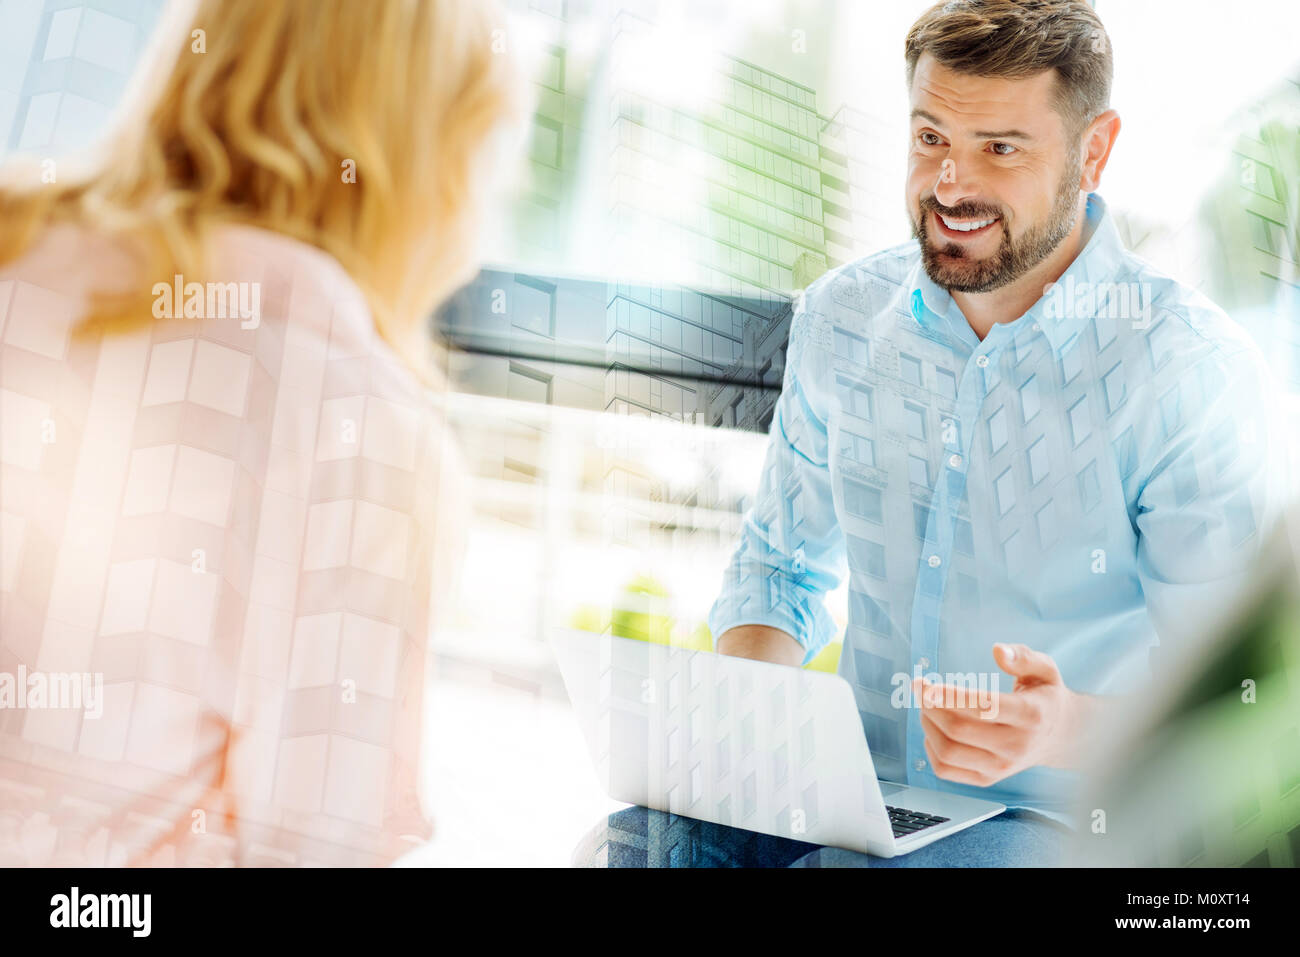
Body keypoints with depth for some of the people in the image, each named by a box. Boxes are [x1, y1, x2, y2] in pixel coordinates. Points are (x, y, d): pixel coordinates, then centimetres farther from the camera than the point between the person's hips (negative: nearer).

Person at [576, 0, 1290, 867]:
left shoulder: (1196, 369, -12)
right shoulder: (839, 319, 4)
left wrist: (1072, 728, -33)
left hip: (1069, 817, -4)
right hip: (859, 792, 5)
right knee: (620, 849, -20)